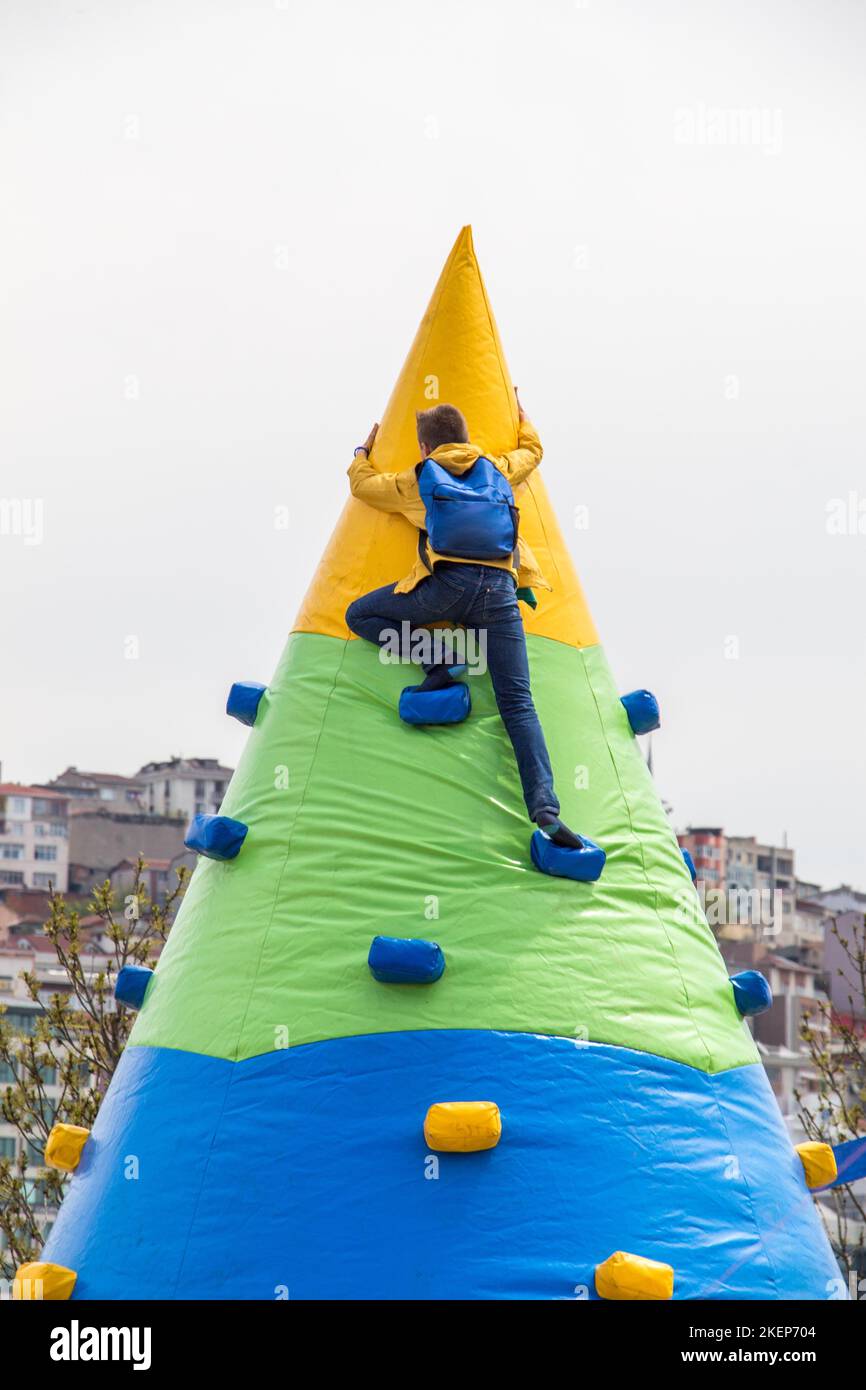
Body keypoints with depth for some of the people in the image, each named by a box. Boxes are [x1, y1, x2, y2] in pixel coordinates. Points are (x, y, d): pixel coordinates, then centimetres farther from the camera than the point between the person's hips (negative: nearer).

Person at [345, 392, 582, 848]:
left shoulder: (415, 481, 19)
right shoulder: (498, 470, 24)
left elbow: (362, 484, 35)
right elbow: (531, 450, 46)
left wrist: (362, 452, 55)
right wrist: (520, 415, 63)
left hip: (448, 582, -3)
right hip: (499, 588, 3)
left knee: (359, 615, 15)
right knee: (518, 704, -2)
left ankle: (437, 661, -4)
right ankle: (545, 809, -19)